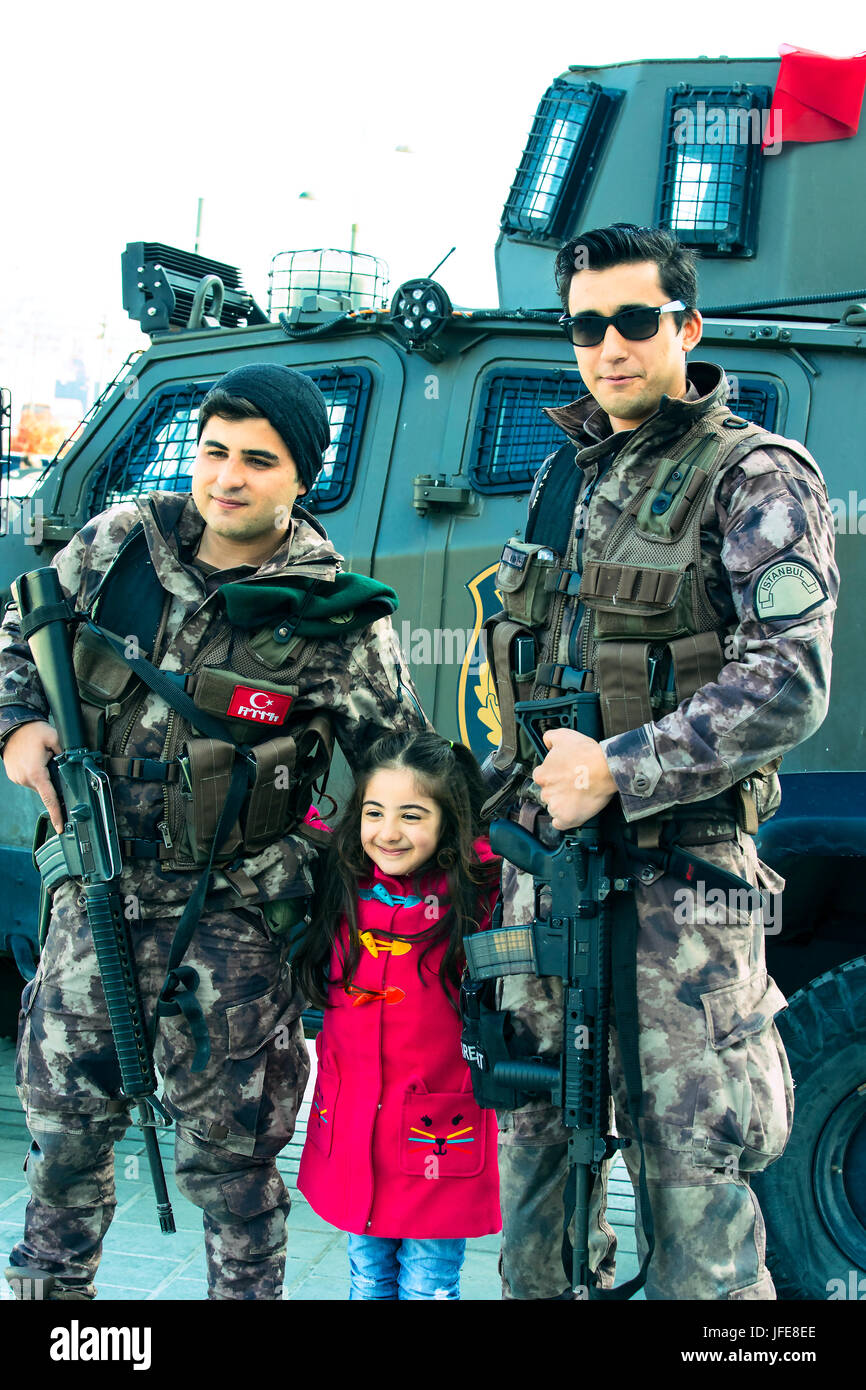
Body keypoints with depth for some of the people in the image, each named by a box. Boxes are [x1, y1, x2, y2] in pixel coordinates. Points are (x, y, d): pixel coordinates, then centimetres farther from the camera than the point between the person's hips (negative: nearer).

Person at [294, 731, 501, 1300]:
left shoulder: (478, 893, -14)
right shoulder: (346, 888, -2)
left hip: (439, 1135, -4)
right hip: (350, 1124, 4)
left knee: (428, 1286, 10)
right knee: (369, 1279, 20)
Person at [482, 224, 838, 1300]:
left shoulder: (757, 479, -6)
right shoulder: (565, 474, 14)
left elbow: (789, 689, -16)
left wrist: (617, 771, -18)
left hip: (675, 875, -6)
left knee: (689, 1171, -2)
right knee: (533, 1143, 14)